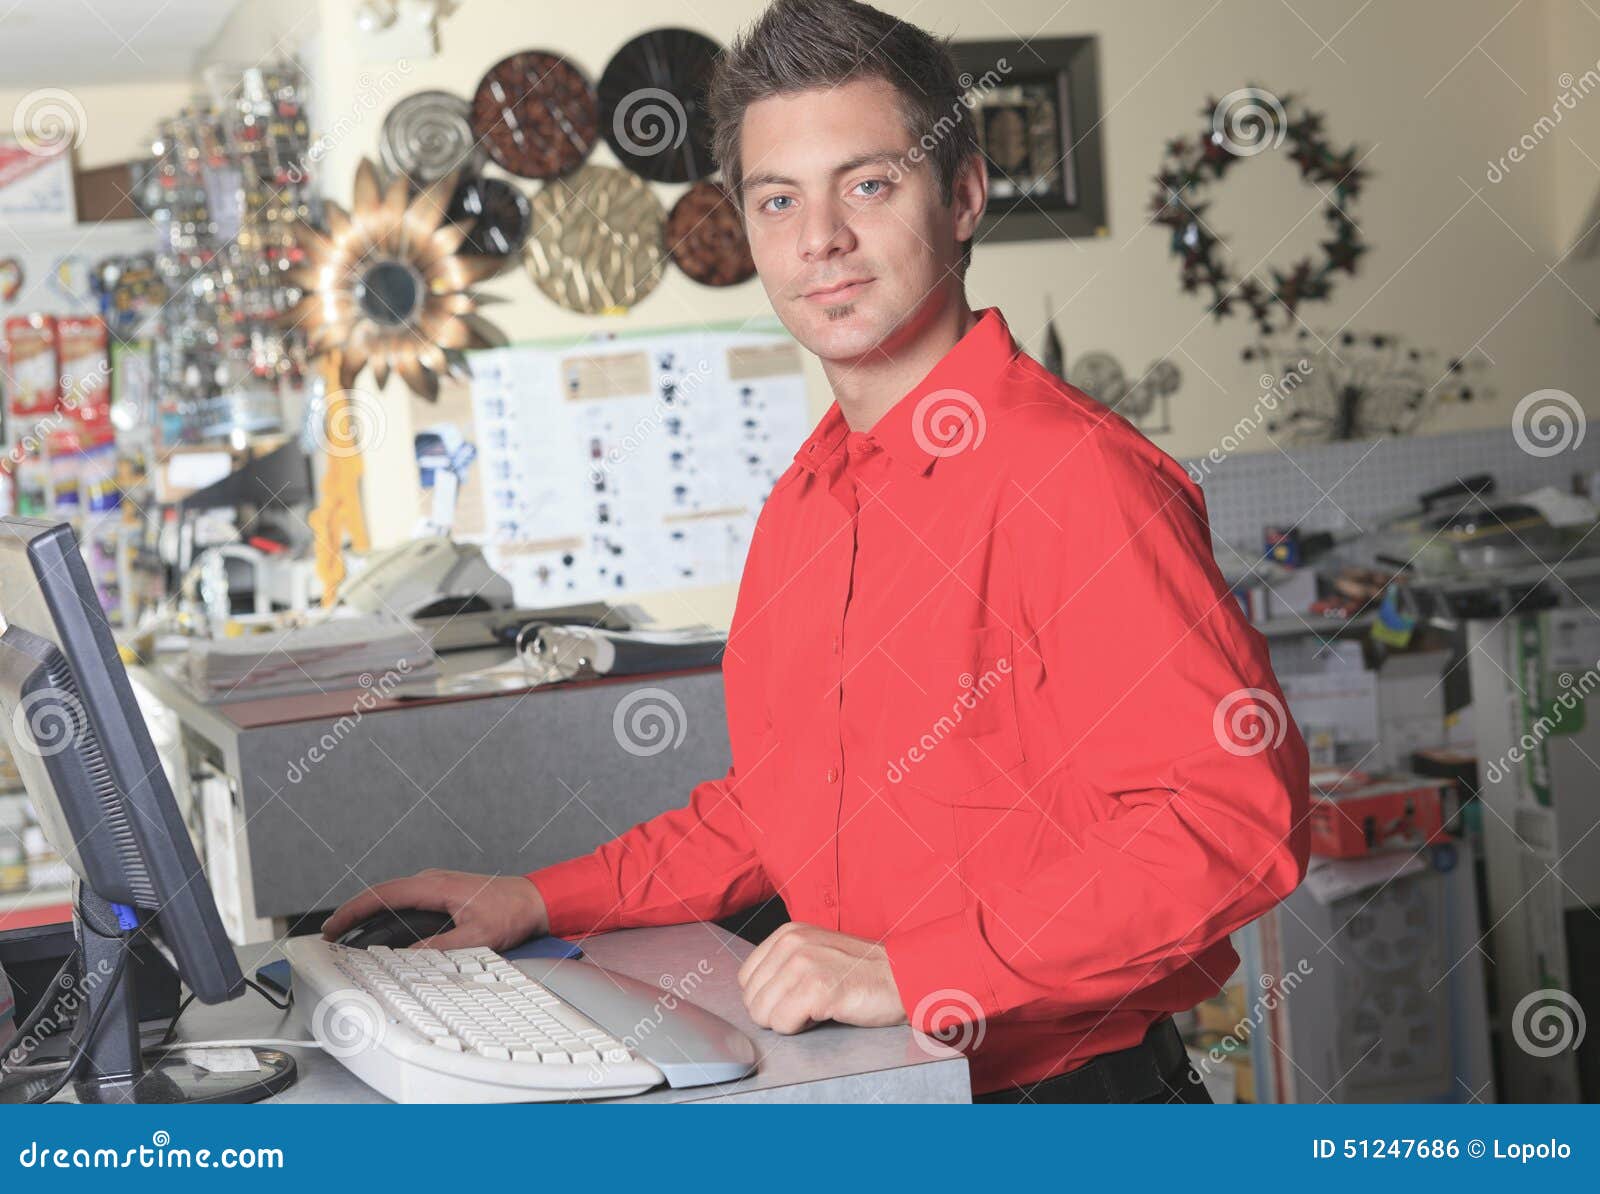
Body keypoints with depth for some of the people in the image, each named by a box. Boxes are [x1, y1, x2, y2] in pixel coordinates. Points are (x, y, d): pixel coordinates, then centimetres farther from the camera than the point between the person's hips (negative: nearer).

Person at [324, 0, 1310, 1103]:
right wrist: (546, 902, 15)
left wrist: (913, 972, -23)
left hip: (1071, 1097, -6)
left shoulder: (1075, 478, -15)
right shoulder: (804, 503, 12)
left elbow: (1237, 813, -22)